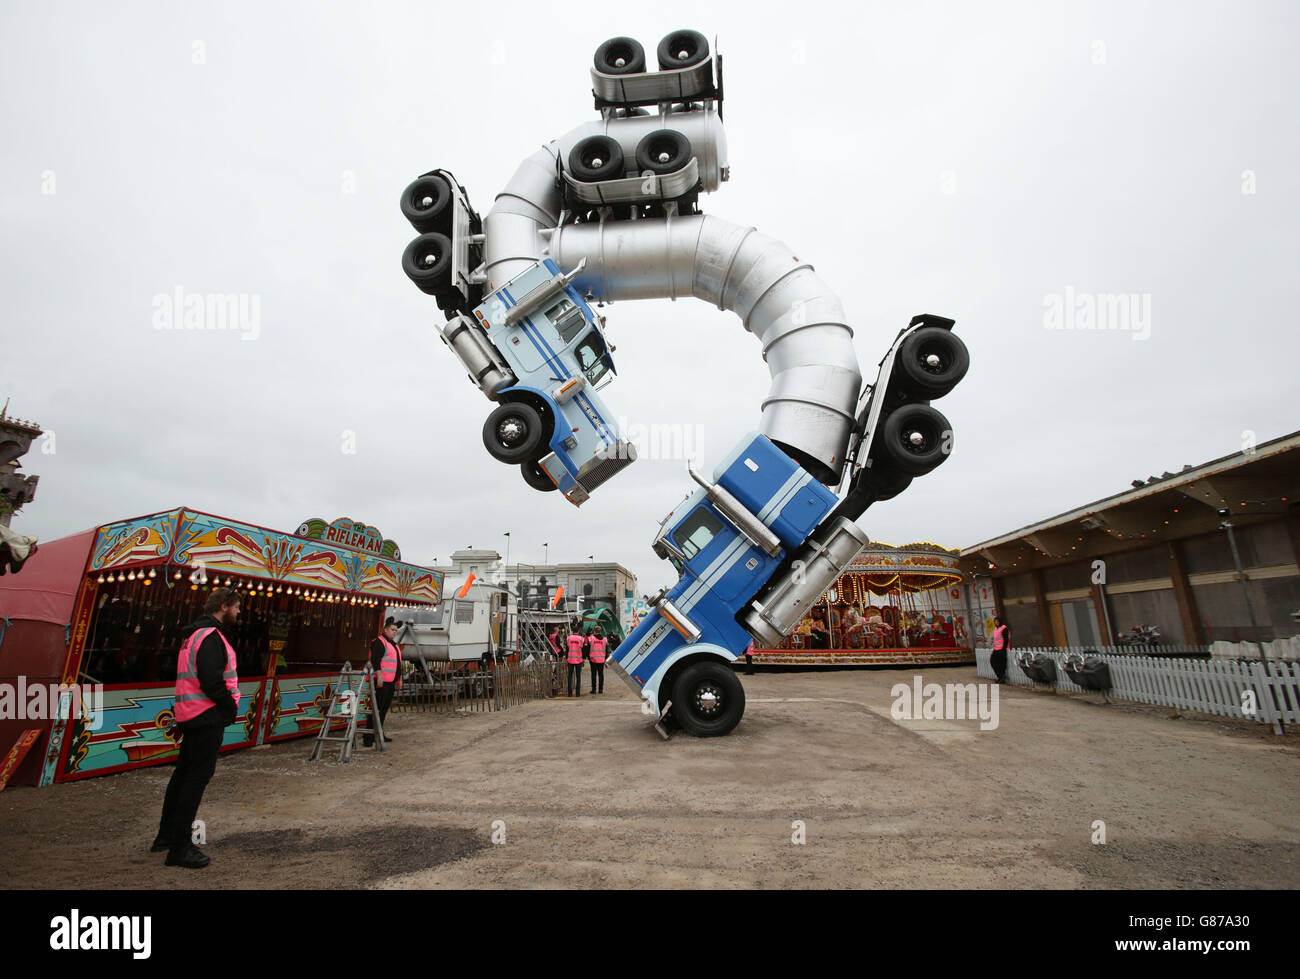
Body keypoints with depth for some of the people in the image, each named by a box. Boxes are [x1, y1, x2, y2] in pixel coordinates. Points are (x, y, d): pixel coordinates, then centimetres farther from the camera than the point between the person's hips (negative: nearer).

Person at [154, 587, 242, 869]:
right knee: (199, 775, -4)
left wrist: (227, 708, 14)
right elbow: (212, 680, -24)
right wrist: (231, 707, -11)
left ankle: (166, 836, 31)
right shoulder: (210, 636, -17)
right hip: (208, 716, -11)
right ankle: (180, 847, 2)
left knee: (184, 772, 19)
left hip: (191, 715, 11)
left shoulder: (195, 634, 18)